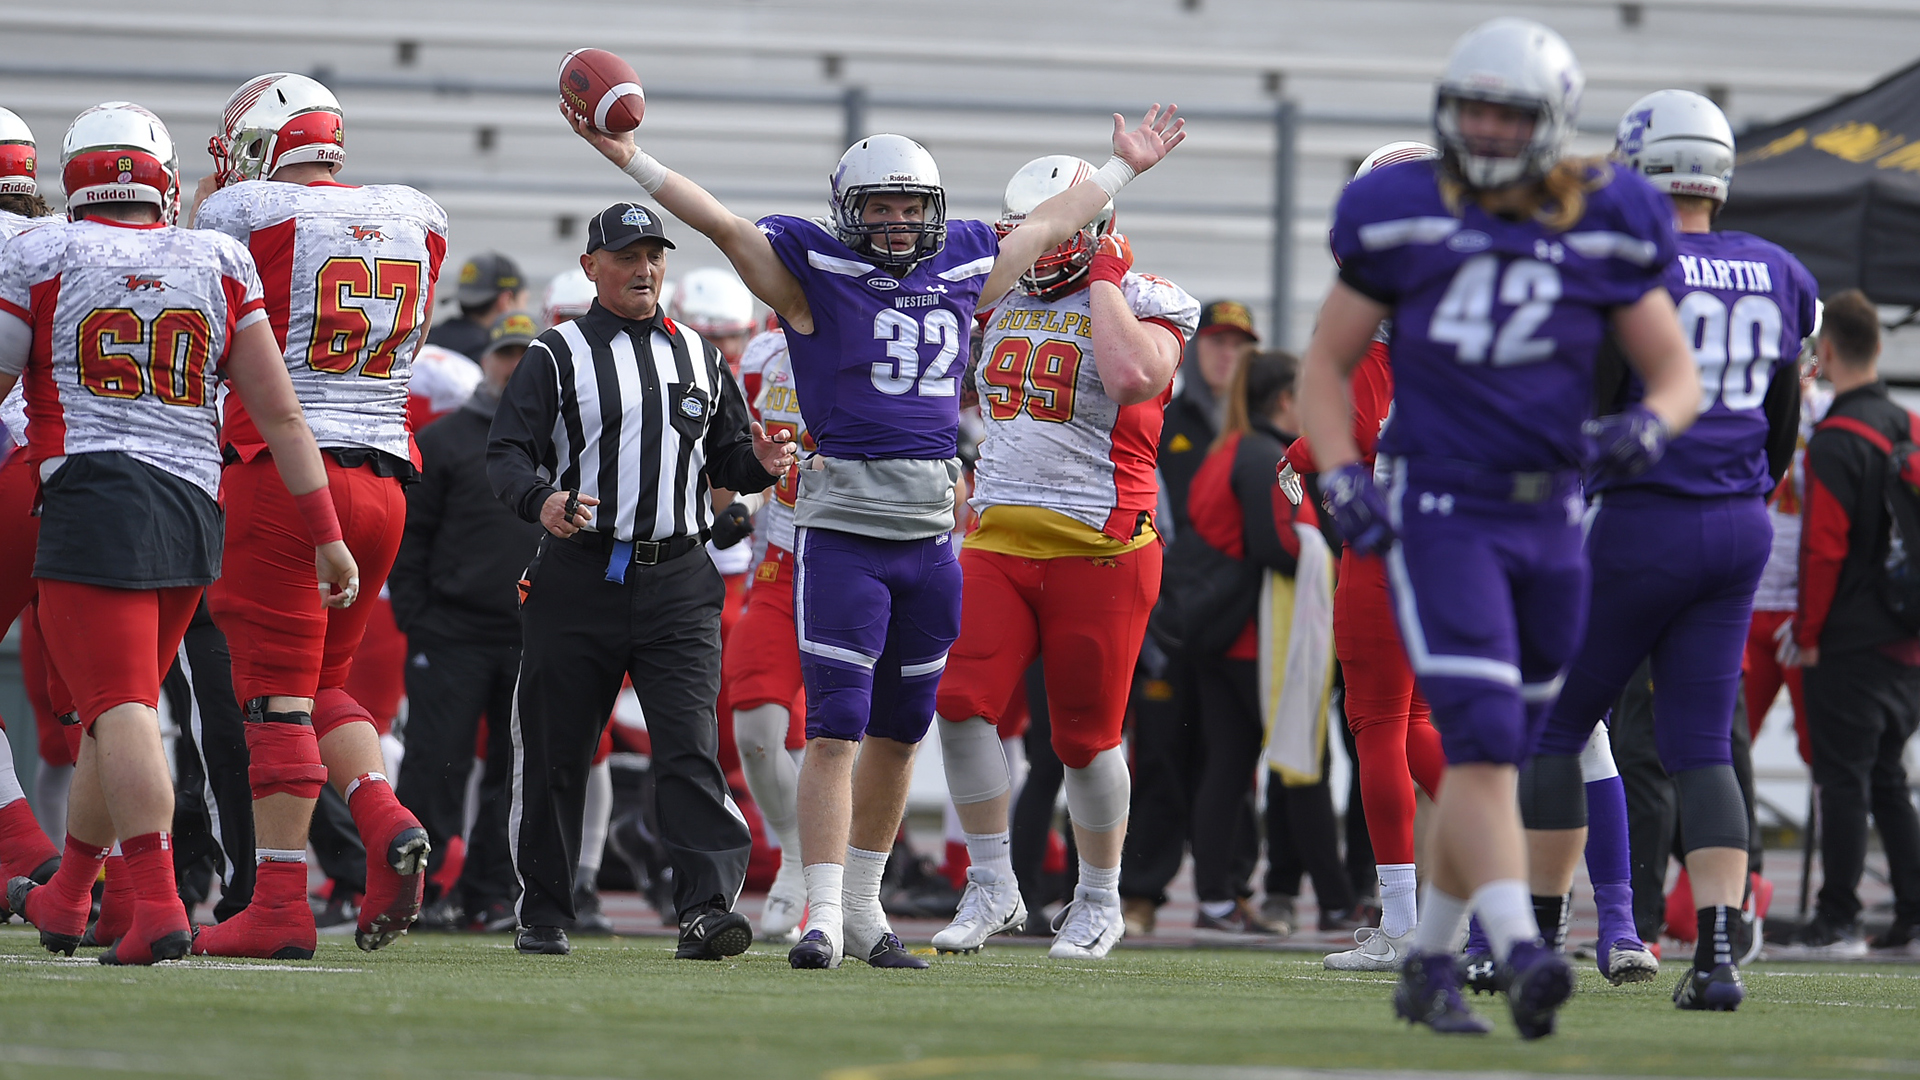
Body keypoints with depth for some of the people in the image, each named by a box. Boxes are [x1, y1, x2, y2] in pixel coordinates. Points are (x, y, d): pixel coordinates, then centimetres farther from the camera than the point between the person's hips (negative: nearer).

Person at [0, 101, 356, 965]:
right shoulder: (217, 266, 10)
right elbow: (279, 413, 8)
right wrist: (326, 534, 10)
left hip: (93, 499, -5)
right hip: (195, 506, 5)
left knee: (121, 709, -8)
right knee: (119, 707, 16)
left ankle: (158, 905, -21)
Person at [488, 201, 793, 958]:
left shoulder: (699, 358, 16)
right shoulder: (558, 356, 3)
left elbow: (728, 459, 21)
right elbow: (506, 455, -5)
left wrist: (759, 463, -3)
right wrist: (541, 501, -26)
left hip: (678, 582, 2)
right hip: (579, 577, -2)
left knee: (690, 747, -11)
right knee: (555, 753, 5)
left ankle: (706, 908, -19)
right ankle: (543, 913, 18)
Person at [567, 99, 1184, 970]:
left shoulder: (961, 273, 13)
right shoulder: (814, 273, -1)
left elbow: (1049, 225, 27)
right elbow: (719, 222, -8)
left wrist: (1124, 166, 39)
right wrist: (629, 158, -17)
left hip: (931, 534, 5)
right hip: (842, 528, -5)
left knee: (898, 732, 12)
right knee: (836, 729, -9)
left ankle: (863, 904, 25)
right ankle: (822, 918, -8)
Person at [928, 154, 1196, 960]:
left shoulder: (1140, 305, -5)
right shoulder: (1004, 299, 12)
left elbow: (1133, 377, -28)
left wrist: (1106, 279, -15)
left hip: (1097, 551, -5)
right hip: (997, 542, 5)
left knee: (1085, 734, 2)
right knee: (961, 705, -11)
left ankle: (1099, 901, 21)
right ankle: (992, 889, 1)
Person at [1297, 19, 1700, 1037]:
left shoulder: (1605, 231, 0)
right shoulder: (1400, 221, -4)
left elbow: (1676, 373, 7)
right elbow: (1326, 364, 5)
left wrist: (1648, 425, -17)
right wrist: (1341, 477, -10)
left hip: (1548, 520, 3)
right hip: (1438, 517, -3)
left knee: (1490, 755, 12)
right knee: (1482, 741, -18)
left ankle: (1429, 962, 27)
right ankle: (1522, 955, -29)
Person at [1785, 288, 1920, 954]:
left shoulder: (1835, 440, -14)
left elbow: (1824, 546, -17)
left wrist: (1808, 633, -8)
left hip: (1848, 643, -7)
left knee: (1843, 779, -3)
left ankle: (1838, 920, -3)